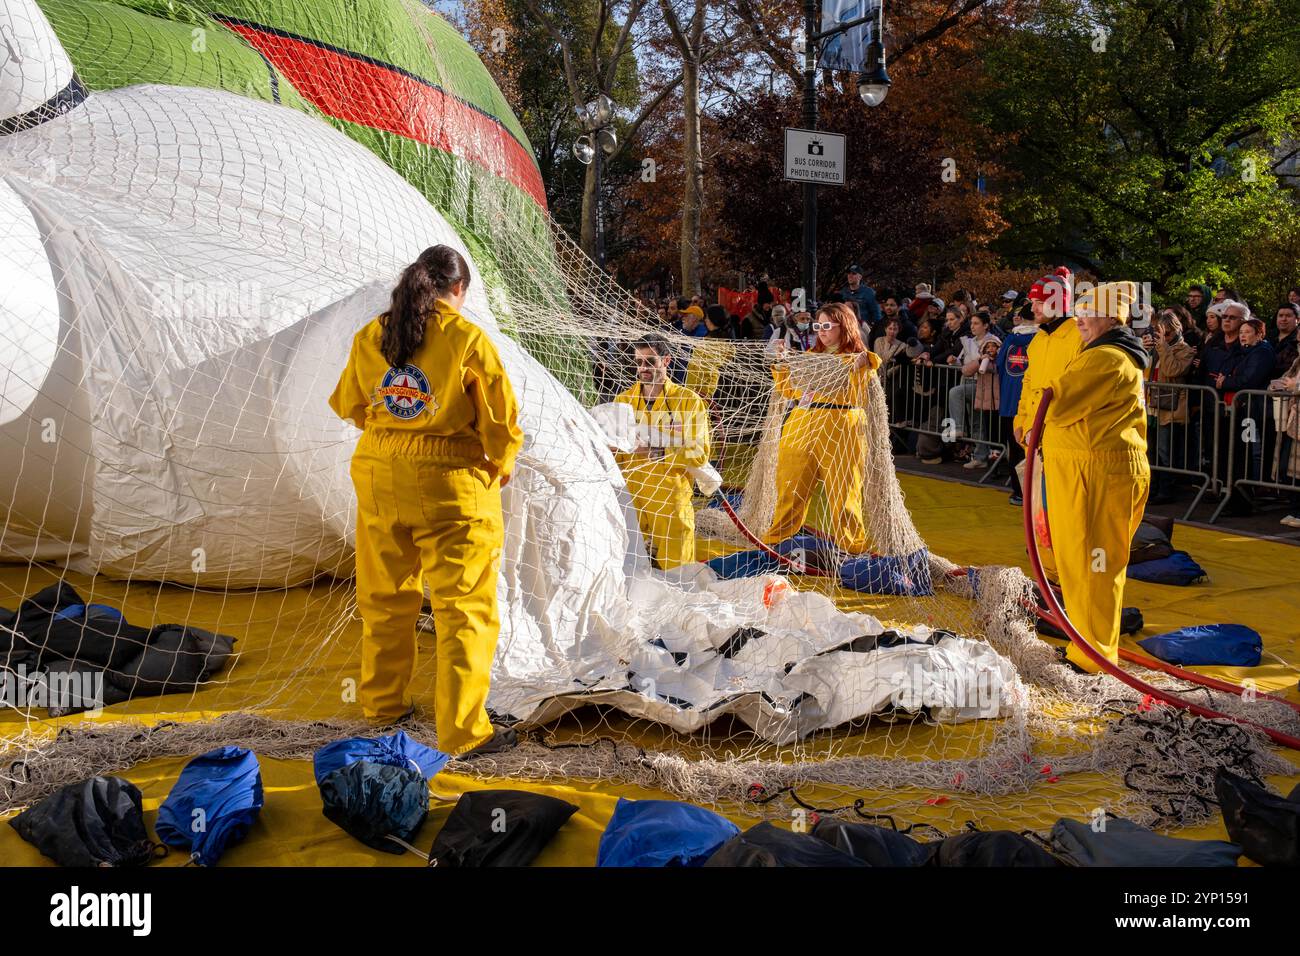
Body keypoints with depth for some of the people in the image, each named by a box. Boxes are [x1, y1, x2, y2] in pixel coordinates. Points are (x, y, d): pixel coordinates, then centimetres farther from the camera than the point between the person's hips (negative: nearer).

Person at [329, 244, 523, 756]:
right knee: (463, 608, 3)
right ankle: (463, 731, 7)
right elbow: (501, 421, -8)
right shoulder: (468, 340, -12)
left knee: (386, 598, 21)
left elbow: (348, 404, 16)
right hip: (451, 484, -5)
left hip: (379, 477, 6)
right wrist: (502, 465, 11)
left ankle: (382, 702, 37)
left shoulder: (370, 336, 3)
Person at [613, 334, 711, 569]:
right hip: (630, 501, 3)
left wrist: (658, 452, -17)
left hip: (672, 502, -2)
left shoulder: (689, 401, 1)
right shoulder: (623, 400, 11)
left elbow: (699, 454, -7)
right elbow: (613, 454, 10)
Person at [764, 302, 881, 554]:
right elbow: (789, 390, 19)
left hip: (838, 431, -5)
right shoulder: (810, 356, 18)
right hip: (801, 428, 5)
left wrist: (859, 369, -26)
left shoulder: (856, 358, 0)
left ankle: (853, 546, 11)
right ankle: (775, 538, 20)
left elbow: (860, 399, -13)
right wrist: (782, 365, 8)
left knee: (842, 492, -1)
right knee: (790, 487, 9)